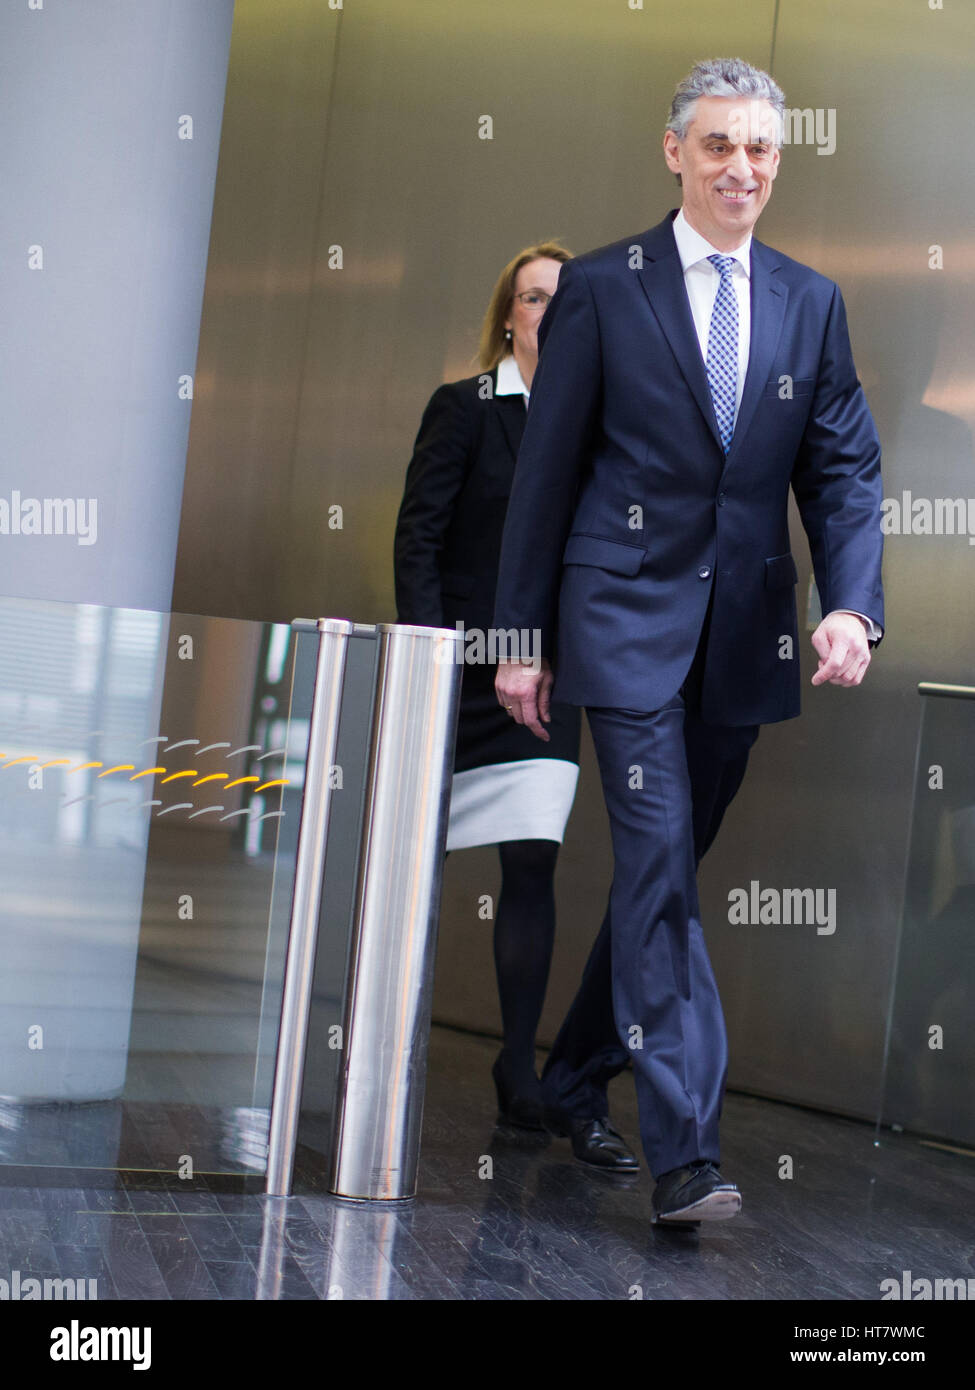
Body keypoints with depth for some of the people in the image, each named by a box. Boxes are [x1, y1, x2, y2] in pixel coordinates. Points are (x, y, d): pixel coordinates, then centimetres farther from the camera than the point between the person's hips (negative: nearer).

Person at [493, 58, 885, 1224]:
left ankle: (574, 1082, 32)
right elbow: (547, 470, 0)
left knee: (665, 864, 13)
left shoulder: (811, 305, 10)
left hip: (743, 633, 4)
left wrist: (852, 604, -12)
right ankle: (683, 1149, -10)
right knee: (658, 865, -10)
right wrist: (520, 637, -2)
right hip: (627, 616, -4)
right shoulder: (600, 288, 0)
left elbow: (844, 470, 6)